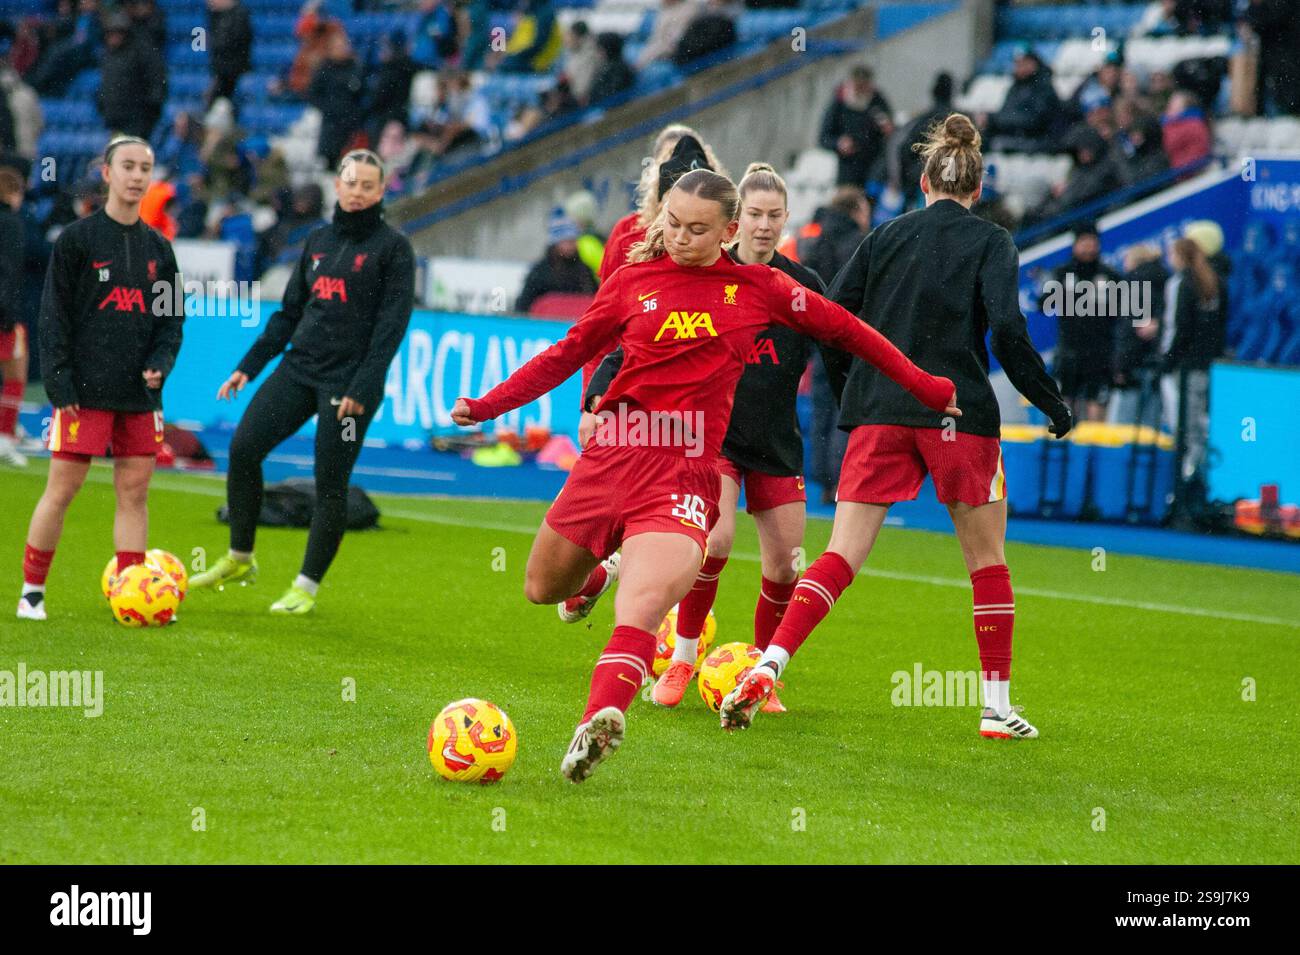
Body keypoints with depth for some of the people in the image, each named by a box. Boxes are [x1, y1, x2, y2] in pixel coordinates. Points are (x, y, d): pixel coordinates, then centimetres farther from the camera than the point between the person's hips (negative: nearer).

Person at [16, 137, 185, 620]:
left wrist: (159, 365, -2)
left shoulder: (158, 248, 13)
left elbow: (172, 318, 16)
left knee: (135, 490, 3)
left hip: (139, 395, 5)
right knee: (62, 488, -5)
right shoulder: (76, 239, -1)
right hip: (85, 392, -4)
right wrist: (60, 384, -11)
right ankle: (31, 591, 4)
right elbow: (54, 315, -4)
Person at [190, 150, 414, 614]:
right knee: (243, 448, -8)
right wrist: (249, 365, 10)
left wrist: (362, 387, -17)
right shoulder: (318, 241, 13)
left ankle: (306, 588, 9)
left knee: (330, 483, -3)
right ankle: (239, 559, 6)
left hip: (350, 380, -5)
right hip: (299, 367, 5)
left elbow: (392, 323, -9)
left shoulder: (392, 247, -3)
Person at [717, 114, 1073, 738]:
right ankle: (998, 709, 12)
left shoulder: (886, 236, 11)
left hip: (880, 415, 3)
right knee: (988, 560, 12)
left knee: (841, 557, 0)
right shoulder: (991, 242, 2)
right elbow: (1007, 330, -12)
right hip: (961, 416, -2)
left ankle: (767, 668, -19)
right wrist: (1052, 404, -1)